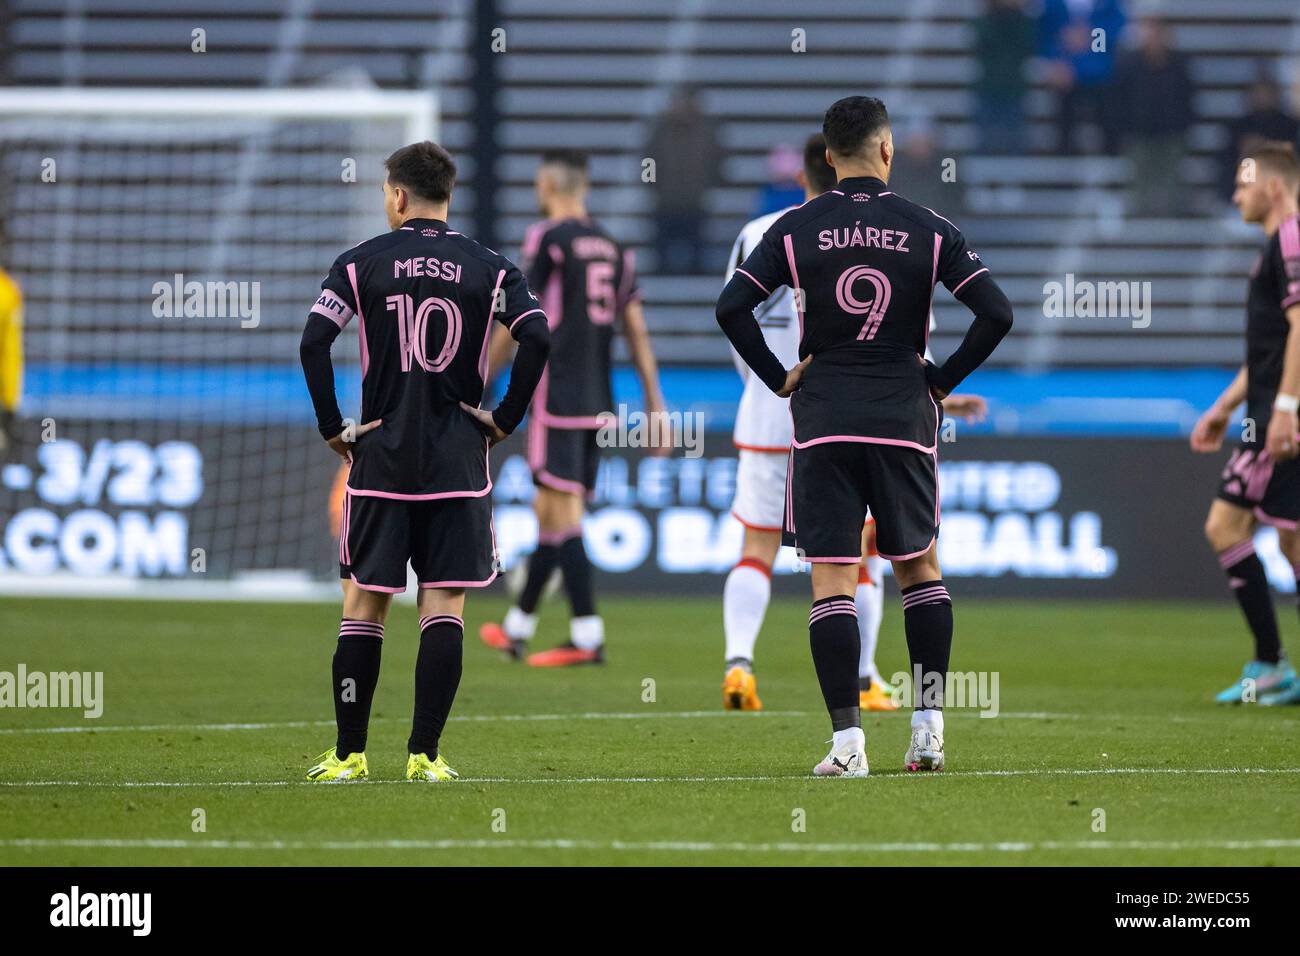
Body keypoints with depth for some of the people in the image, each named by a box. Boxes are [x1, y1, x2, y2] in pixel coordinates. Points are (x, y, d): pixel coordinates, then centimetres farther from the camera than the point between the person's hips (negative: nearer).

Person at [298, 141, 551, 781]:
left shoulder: (362, 263, 0)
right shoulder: (488, 267, 3)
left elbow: (314, 341, -9)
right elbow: (537, 337, -8)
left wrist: (332, 427, -1)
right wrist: (504, 419, 1)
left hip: (381, 457, 0)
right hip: (458, 462, 1)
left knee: (364, 602, 6)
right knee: (444, 605, 1)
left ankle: (349, 754, 7)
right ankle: (425, 754, -3)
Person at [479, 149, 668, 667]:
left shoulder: (547, 239, -6)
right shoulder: (615, 248, 14)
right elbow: (636, 330, 12)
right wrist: (655, 404, 13)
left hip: (557, 400, -7)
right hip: (598, 403, 7)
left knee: (562, 513, -7)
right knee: (550, 511, 15)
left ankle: (587, 636, -14)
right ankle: (518, 627, 25)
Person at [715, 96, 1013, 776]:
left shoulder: (795, 229, 0)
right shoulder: (927, 230, 0)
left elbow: (732, 307, -6)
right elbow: (996, 314, -5)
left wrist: (778, 378, 3)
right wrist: (943, 380, 5)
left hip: (823, 419, -1)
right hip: (904, 419, 1)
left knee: (831, 580, -1)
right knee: (919, 568, 16)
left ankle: (846, 739, -9)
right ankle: (928, 726, 12)